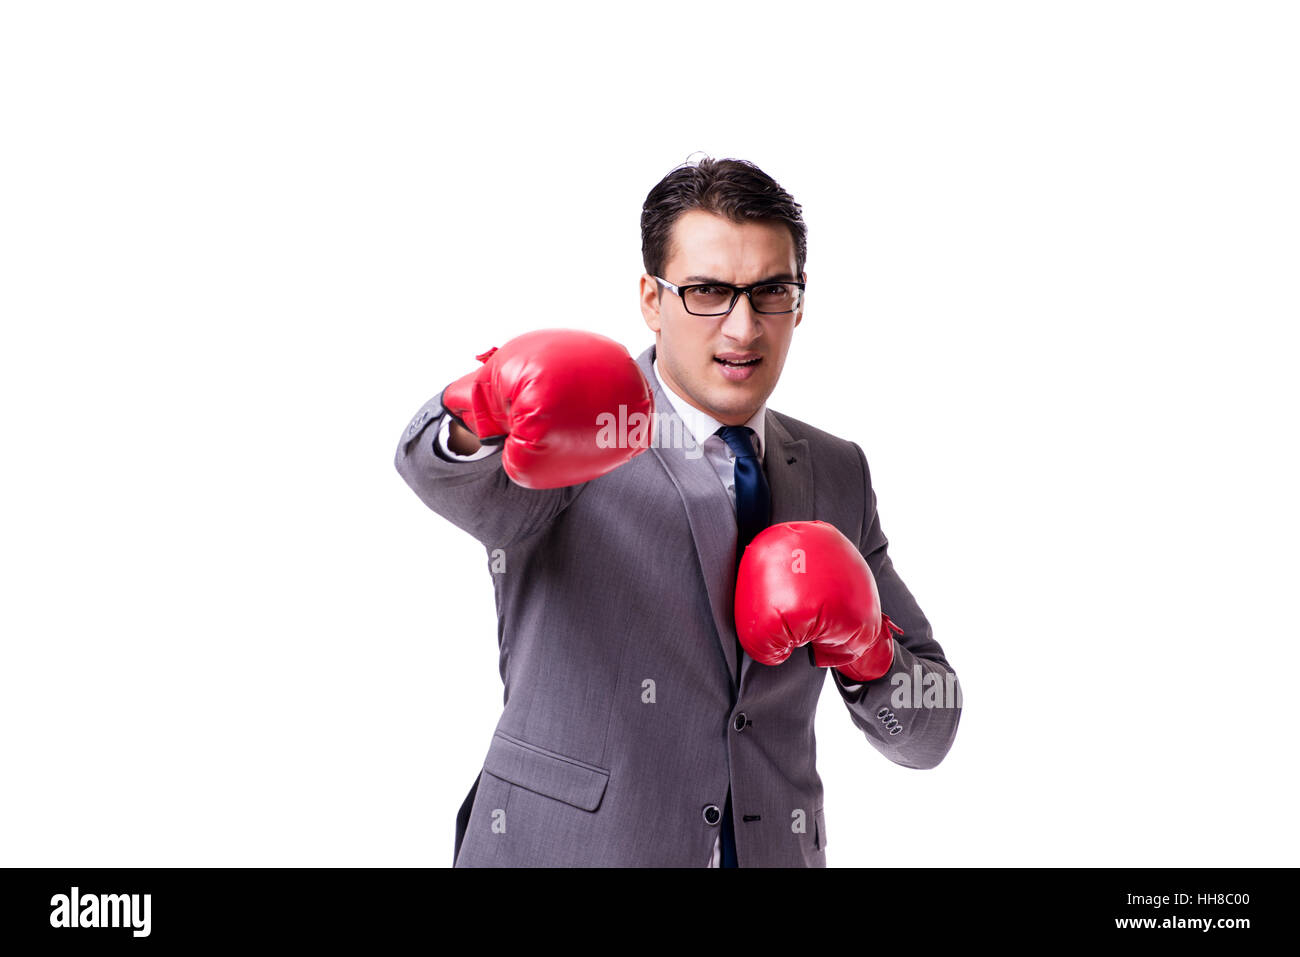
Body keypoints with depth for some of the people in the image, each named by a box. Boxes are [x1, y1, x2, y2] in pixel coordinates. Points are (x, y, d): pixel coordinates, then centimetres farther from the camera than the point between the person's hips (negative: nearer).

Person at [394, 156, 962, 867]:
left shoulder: (837, 474, 5)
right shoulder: (590, 427, -8)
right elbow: (434, 464, -31)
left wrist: (867, 651, -12)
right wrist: (485, 408, -51)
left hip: (777, 850, 4)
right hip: (561, 847, -4)